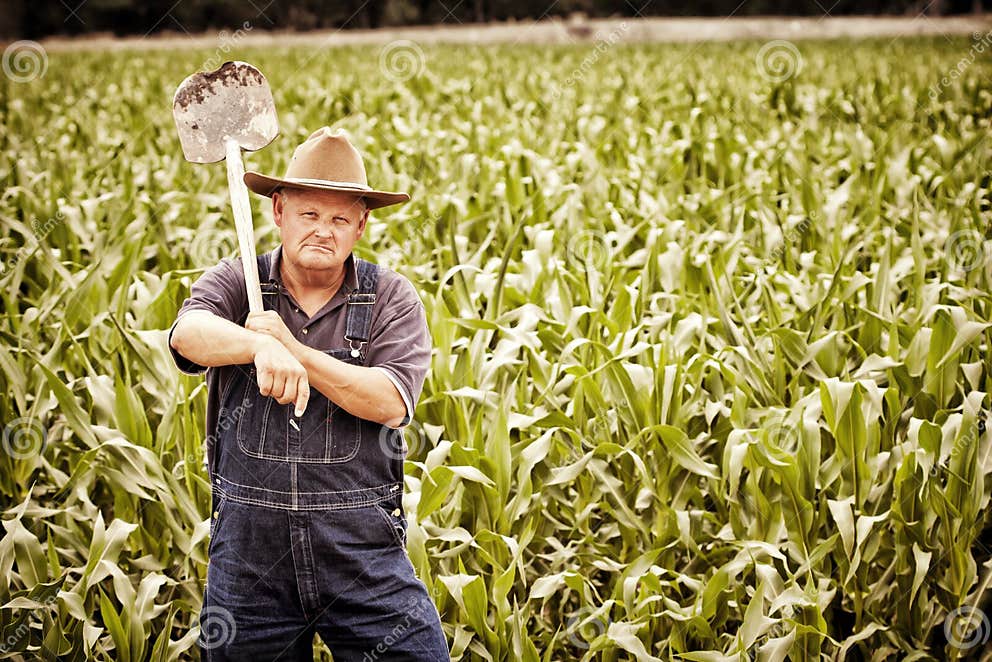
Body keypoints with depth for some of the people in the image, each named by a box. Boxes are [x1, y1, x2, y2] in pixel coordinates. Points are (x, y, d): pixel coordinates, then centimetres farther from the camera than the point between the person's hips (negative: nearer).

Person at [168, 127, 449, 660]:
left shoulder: (391, 300, 2)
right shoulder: (234, 284, 2)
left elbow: (391, 404, -12)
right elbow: (190, 335, -21)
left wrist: (295, 349, -20)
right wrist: (259, 346, -42)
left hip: (363, 555, 0)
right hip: (248, 552, 1)